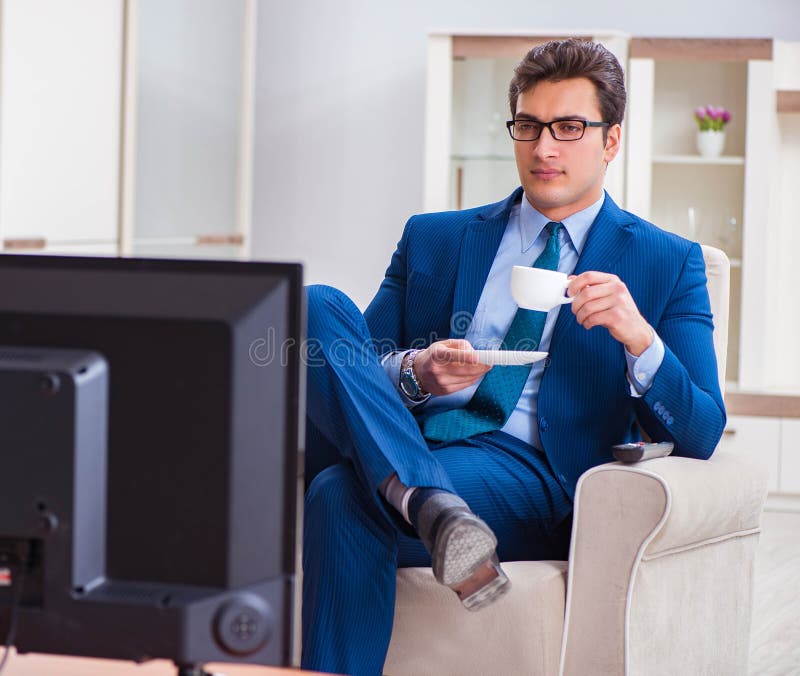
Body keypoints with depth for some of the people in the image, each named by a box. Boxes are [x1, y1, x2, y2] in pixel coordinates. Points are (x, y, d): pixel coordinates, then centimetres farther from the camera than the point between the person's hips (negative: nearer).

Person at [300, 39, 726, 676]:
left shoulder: (669, 264, 14)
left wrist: (638, 337, -16)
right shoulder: (435, 240, 23)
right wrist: (413, 373, -8)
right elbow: (348, 364, 17)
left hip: (533, 476, -5)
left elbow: (700, 435, 4)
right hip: (403, 448, 5)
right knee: (316, 306, -27)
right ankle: (430, 507, -42)